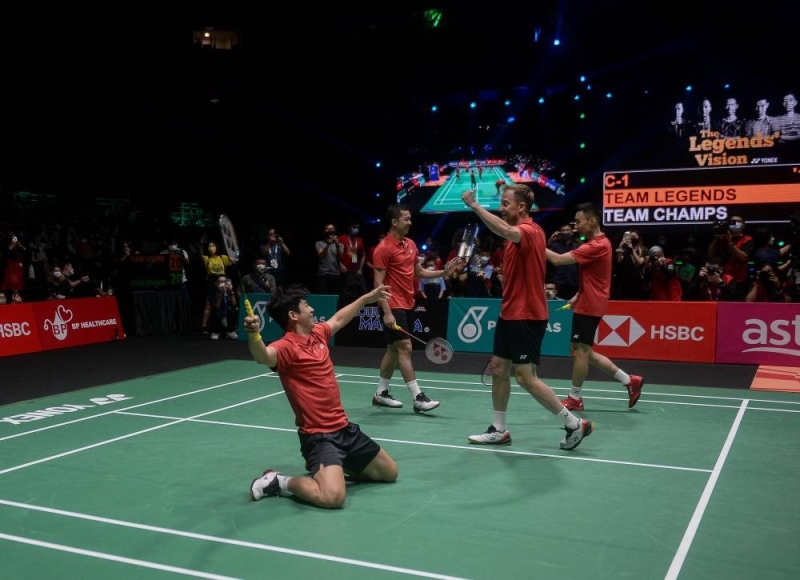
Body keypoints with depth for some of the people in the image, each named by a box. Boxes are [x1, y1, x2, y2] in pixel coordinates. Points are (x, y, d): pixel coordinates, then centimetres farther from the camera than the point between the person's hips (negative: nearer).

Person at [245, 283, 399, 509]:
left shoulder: (317, 334, 7)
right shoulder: (287, 346, -18)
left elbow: (339, 318, 29)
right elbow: (263, 356, -42)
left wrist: (368, 297, 38)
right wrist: (254, 335, -63)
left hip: (344, 428, 9)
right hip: (318, 436, -9)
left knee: (389, 472, 20)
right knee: (333, 497, -30)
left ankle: (333, 467, 31)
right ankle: (278, 481, -4)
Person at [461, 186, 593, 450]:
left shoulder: (529, 230, -18)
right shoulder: (521, 232, 14)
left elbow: (506, 232, -41)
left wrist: (474, 205, -39)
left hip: (526, 316, -10)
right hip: (511, 313, 10)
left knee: (526, 377, -7)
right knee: (498, 368, 11)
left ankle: (575, 424, 5)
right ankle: (499, 430, 21)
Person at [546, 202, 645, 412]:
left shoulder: (597, 245, -20)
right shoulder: (598, 243, 13)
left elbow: (558, 260, -25)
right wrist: (577, 297, 13)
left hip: (589, 307, -10)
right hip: (589, 305, 10)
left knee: (580, 351, -1)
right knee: (585, 352, 15)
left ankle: (574, 398, 10)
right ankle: (630, 380, 21)